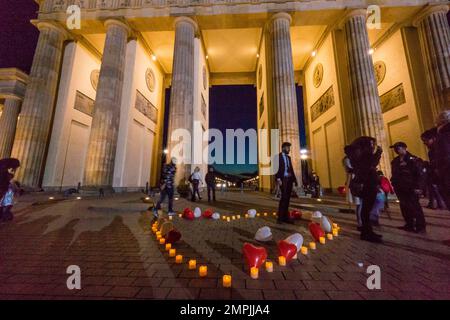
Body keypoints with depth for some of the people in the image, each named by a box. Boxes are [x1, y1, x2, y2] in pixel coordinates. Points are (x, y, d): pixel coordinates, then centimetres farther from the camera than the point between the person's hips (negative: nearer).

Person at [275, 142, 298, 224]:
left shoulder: (288, 157, 21)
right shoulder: (278, 156, -1)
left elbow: (291, 169, 19)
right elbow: (277, 168, -10)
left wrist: (295, 179, 12)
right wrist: (278, 179, -19)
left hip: (289, 179, 7)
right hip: (283, 179, -7)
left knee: (287, 198, 6)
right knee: (284, 197, -10)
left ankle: (285, 217, 13)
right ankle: (280, 217, -2)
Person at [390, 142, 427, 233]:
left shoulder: (413, 159, -6)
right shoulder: (395, 161, 13)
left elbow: (420, 174, -11)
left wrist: (418, 187, -17)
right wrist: (394, 185, 12)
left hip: (411, 188, -6)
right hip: (400, 188, 6)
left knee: (415, 207, -1)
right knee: (404, 207, 10)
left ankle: (421, 226, 10)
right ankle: (409, 225, 21)